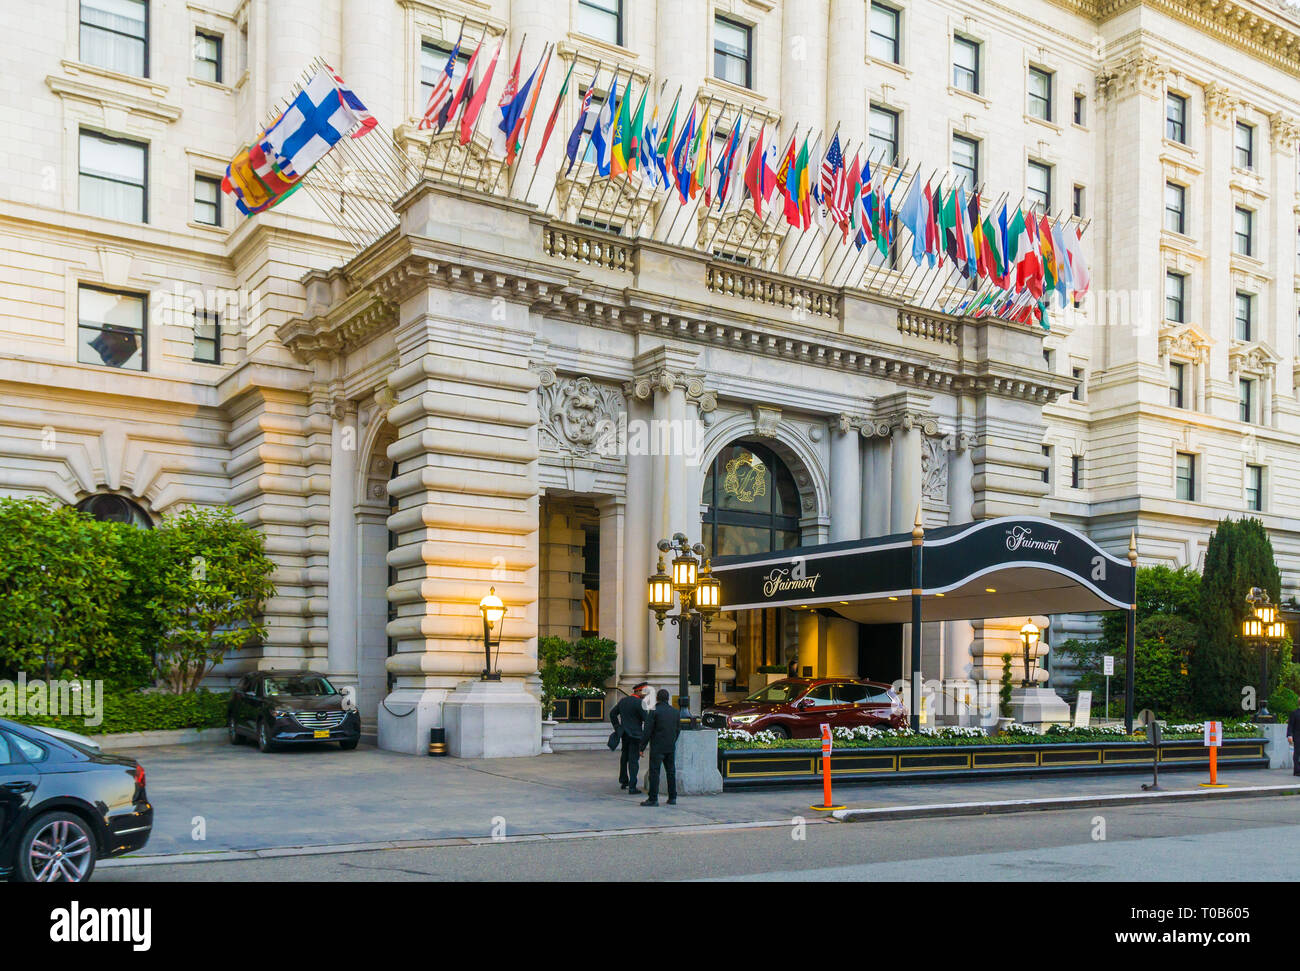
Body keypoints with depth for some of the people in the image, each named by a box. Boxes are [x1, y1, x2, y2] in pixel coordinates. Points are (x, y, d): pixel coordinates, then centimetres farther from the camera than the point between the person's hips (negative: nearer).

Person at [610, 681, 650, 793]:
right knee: (634, 760, -4)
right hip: (635, 734, -7)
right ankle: (632, 787, -6)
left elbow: (612, 713, 14)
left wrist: (617, 727, 16)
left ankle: (623, 782, 34)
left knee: (624, 757, 22)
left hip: (624, 734, 7)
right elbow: (646, 719, -15)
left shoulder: (622, 701, 8)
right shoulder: (639, 702, -14)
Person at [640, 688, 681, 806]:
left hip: (657, 747, -5)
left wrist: (642, 747, -5)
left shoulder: (655, 712, -11)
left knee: (654, 772, -3)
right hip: (671, 748, 5)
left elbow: (648, 731, -11)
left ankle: (653, 799, -5)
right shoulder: (675, 712, 5)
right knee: (671, 772, 12)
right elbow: (678, 730, 12)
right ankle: (672, 797, 15)